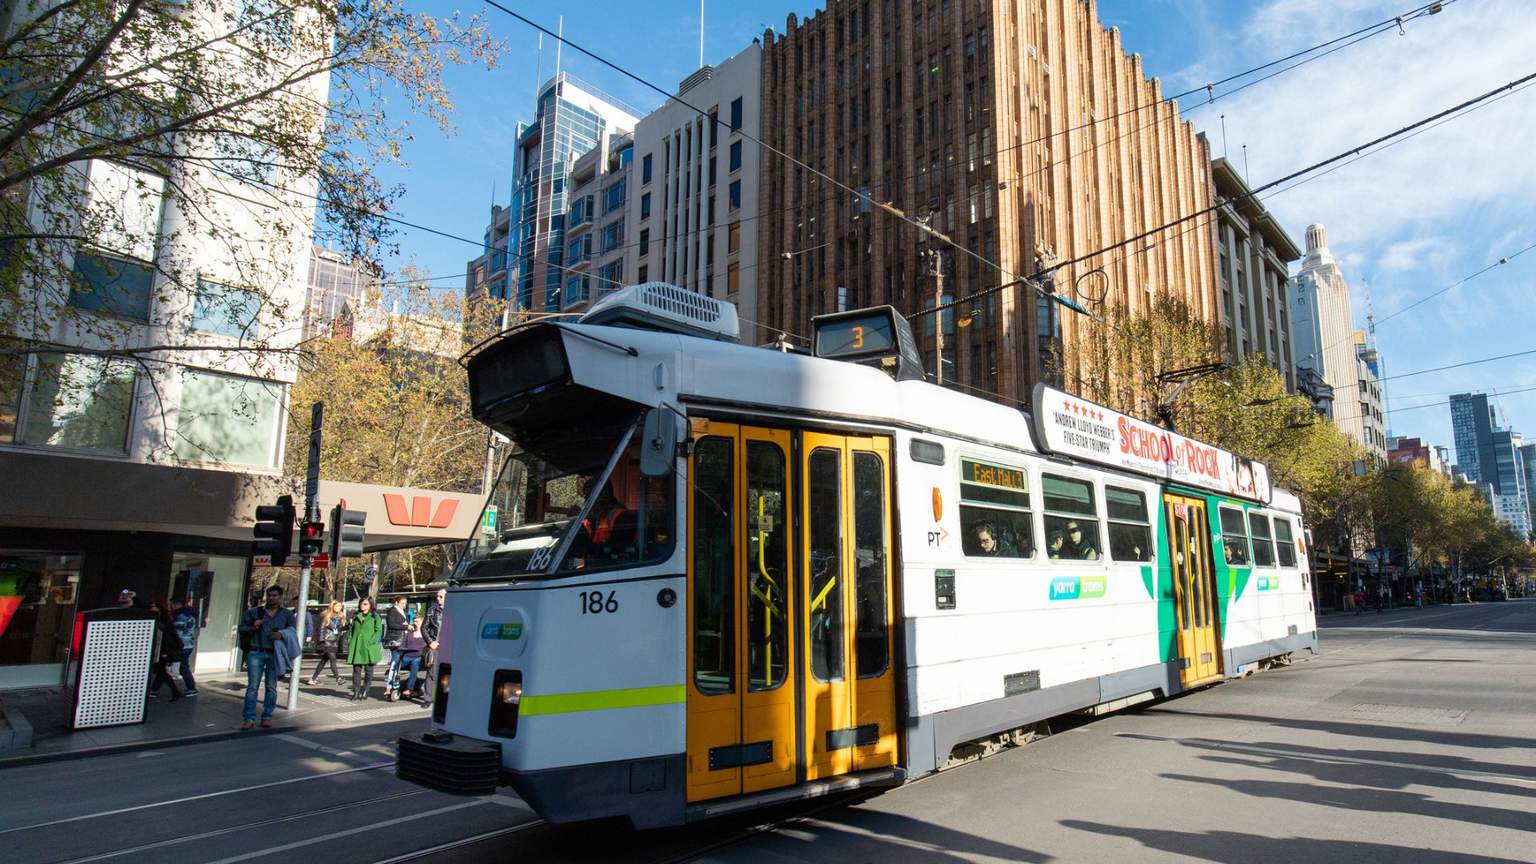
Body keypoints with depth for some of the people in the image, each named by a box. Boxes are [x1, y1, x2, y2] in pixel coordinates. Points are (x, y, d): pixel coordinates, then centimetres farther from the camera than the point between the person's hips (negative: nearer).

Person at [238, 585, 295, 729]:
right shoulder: (253, 612, 11)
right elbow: (241, 628, 12)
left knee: (271, 687, 3)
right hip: (256, 653, 0)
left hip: (275, 654, 0)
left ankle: (267, 716, 11)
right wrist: (252, 628, -8)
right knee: (252, 686, -4)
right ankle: (249, 718, -1)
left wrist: (282, 634, -13)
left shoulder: (287, 614, 10)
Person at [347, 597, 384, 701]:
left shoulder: (375, 617, 1)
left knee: (368, 670, 3)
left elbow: (379, 631, -5)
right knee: (356, 670, 2)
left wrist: (371, 641, -15)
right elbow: (350, 630, 18)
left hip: (369, 648, -3)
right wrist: (349, 642, 4)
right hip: (356, 648, 3)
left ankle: (365, 691, 14)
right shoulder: (356, 617, 15)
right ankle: (356, 692, 6)